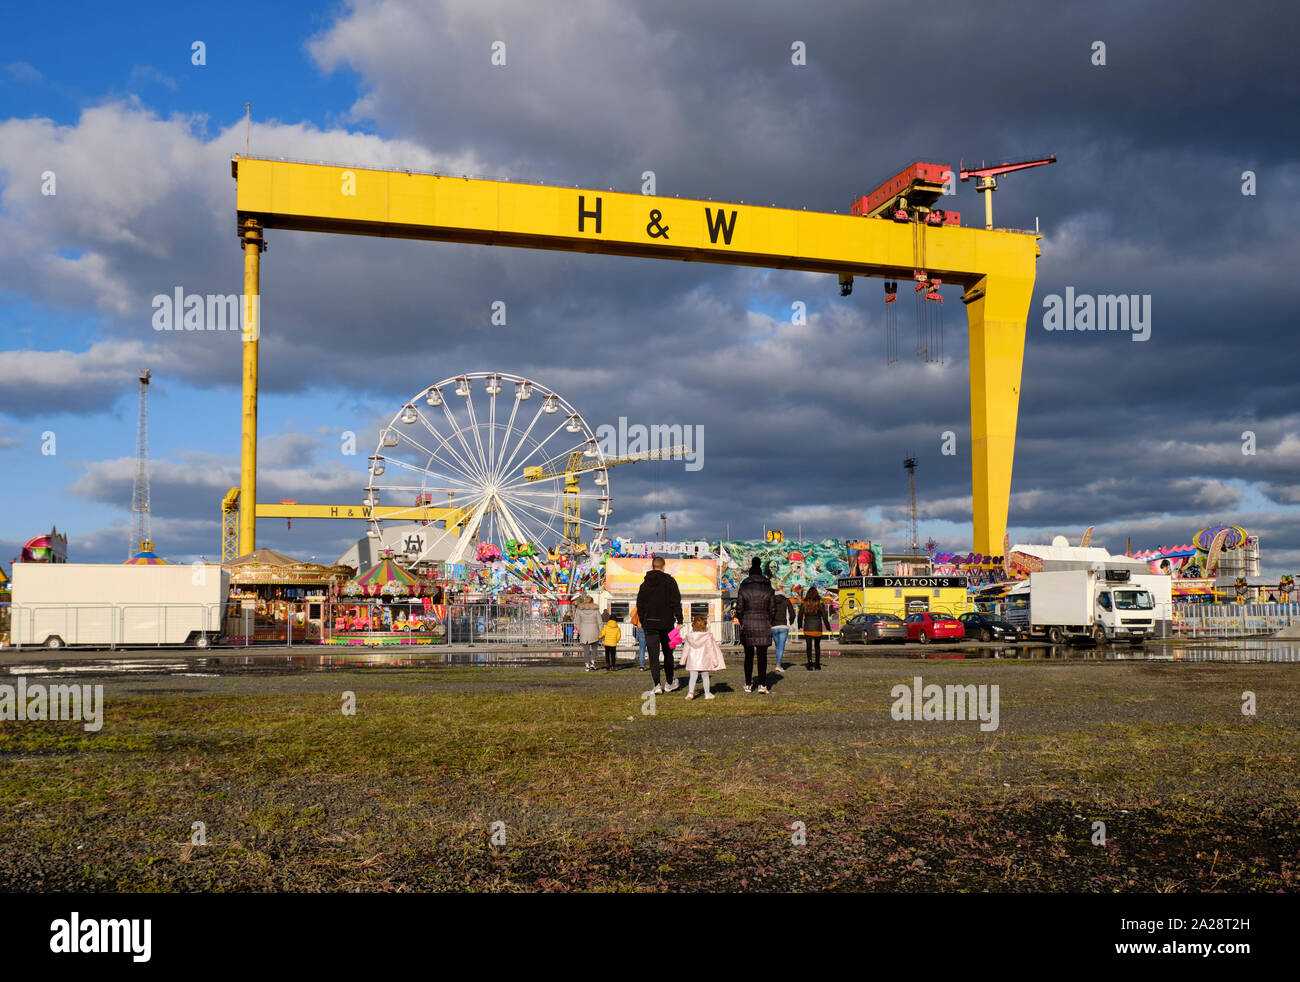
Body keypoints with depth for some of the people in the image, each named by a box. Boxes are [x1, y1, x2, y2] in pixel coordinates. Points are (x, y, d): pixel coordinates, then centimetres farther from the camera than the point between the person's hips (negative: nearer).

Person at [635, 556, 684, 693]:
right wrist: (679, 620, -6)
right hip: (667, 623, -1)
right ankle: (669, 683, 20)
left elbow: (639, 605, 9)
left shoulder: (645, 583, 7)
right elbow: (676, 602, -8)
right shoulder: (669, 581, -3)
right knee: (668, 654, 13)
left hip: (650, 624, 1)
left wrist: (643, 623, 15)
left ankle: (657, 685, -5)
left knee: (653, 656, 2)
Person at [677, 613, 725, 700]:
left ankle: (690, 692, -15)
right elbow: (711, 648, -3)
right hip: (705, 661, -1)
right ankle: (707, 693, 16)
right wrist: (714, 660, 3)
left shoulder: (689, 637, 0)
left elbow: (686, 649, 5)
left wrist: (683, 661, 14)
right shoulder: (708, 636, -6)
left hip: (692, 662, 1)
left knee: (693, 677, 2)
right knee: (705, 677, 11)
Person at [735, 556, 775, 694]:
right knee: (762, 657, 3)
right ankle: (762, 685, -4)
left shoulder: (743, 589, -2)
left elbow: (739, 610, -1)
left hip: (747, 626, 0)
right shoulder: (768, 589, 1)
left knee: (749, 656, 11)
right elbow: (773, 610, 3)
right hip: (764, 626, 0)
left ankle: (748, 684, 15)